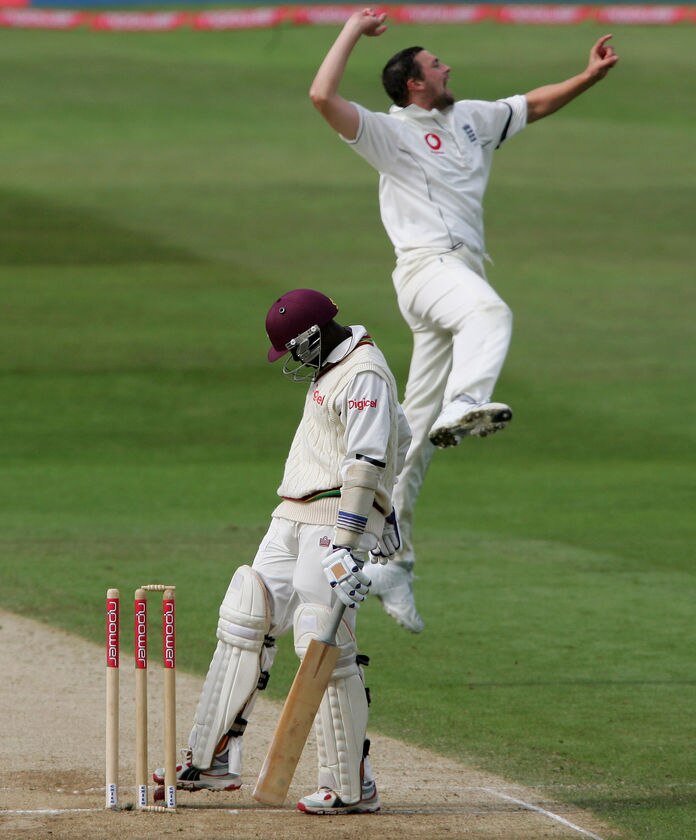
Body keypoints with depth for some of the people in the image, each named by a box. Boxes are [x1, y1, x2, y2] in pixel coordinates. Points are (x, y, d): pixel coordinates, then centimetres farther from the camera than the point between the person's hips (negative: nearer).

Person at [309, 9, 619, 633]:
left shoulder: (471, 118, 24)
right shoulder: (389, 132, 2)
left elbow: (535, 105, 34)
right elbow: (322, 97, -13)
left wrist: (590, 76, 19)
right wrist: (353, 31, -4)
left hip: (463, 271, 7)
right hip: (428, 264, -7)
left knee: (418, 431, 5)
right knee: (490, 314, -40)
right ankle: (463, 407, -67)